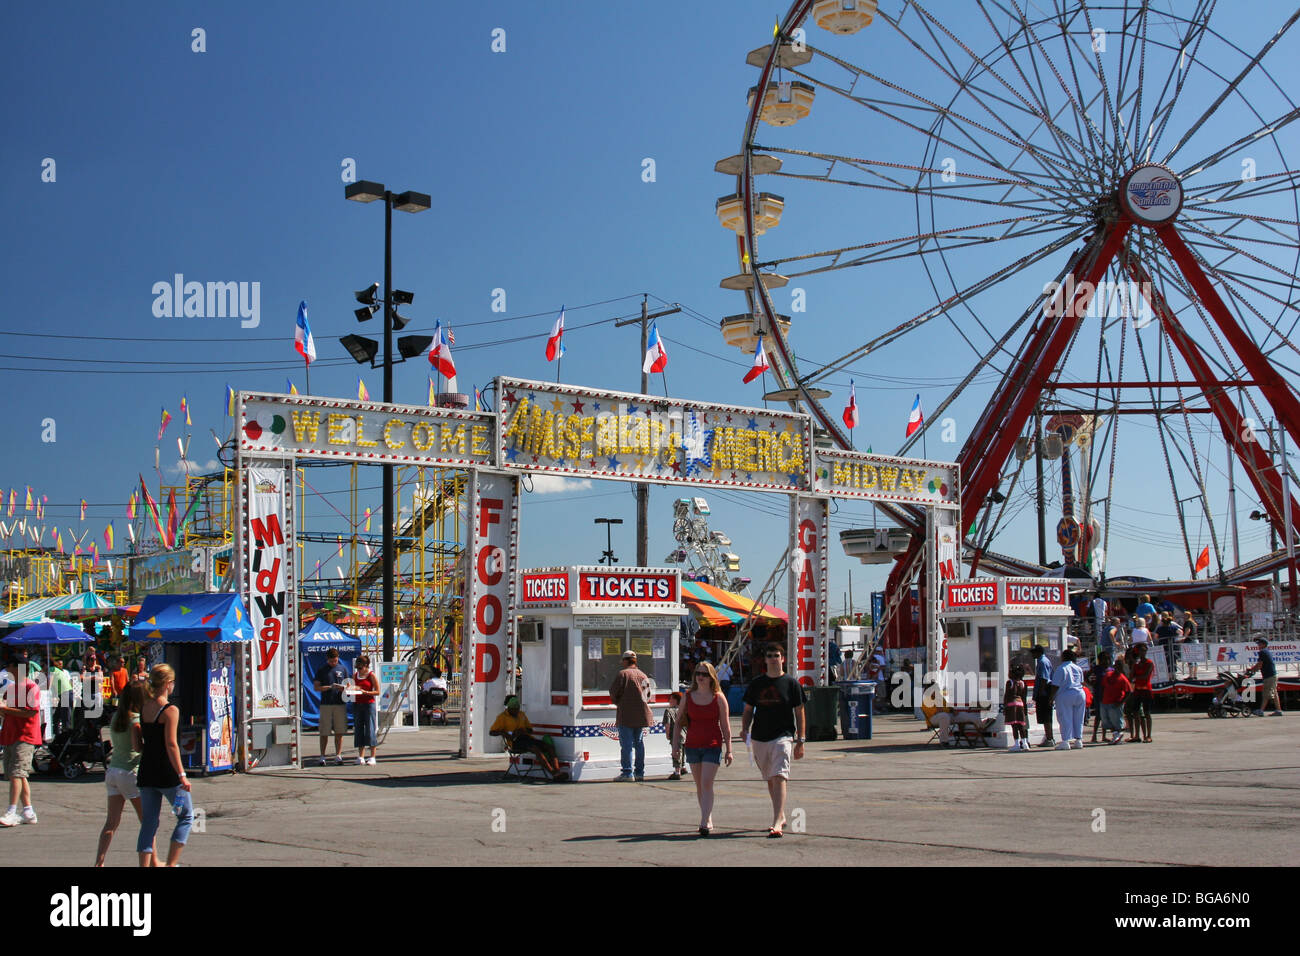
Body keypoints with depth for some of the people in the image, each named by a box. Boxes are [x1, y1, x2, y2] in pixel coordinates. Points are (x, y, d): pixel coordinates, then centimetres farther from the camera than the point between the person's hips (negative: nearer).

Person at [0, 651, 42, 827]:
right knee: (18, 775, 10)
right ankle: (28, 812, 15)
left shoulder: (31, 687, -9)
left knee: (16, 773, -15)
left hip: (25, 737, -9)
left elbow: (31, 712, -19)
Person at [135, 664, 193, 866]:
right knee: (186, 816, 9)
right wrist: (182, 775, -16)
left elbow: (140, 743, 11)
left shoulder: (143, 708, 7)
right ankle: (171, 862, 3)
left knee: (148, 823, 9)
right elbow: (171, 745, -17)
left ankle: (146, 864, 5)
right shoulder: (170, 710, -12)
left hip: (146, 772, 6)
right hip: (167, 774, -6)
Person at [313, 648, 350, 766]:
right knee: (324, 732, 0)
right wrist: (330, 687, -13)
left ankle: (338, 755, 7)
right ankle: (322, 756, 6)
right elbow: (316, 687, 1)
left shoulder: (343, 669, 12)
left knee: (339, 732, 1)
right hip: (326, 704, -2)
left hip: (340, 704, 2)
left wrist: (343, 688, -8)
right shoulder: (322, 670, 5)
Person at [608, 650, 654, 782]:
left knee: (626, 744, -5)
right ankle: (639, 772, 13)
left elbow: (613, 692, -10)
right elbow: (648, 695, 16)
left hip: (626, 715, -6)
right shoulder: (643, 675, 13)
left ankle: (627, 772, -8)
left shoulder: (622, 674, -7)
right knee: (639, 743, 11)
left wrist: (617, 702, 8)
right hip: (641, 715, 6)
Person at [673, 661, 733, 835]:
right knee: (699, 785, 10)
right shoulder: (688, 696, 5)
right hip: (692, 745, 4)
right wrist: (675, 744, 4)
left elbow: (725, 725, 0)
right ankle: (708, 819, 22)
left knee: (707, 783, -13)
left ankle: (705, 822, -16)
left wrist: (728, 750, -1)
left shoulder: (718, 697, -2)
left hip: (713, 745, -4)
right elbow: (679, 720, 10)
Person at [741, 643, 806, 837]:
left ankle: (777, 823, -23)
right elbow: (748, 710, 15)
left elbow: (799, 713, 3)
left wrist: (800, 741, -2)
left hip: (783, 737, -4)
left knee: (779, 777, -17)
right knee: (770, 780, 14)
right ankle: (781, 816, 31)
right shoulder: (756, 683, 9)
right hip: (759, 739, 4)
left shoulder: (791, 683, 1)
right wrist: (744, 729, -3)